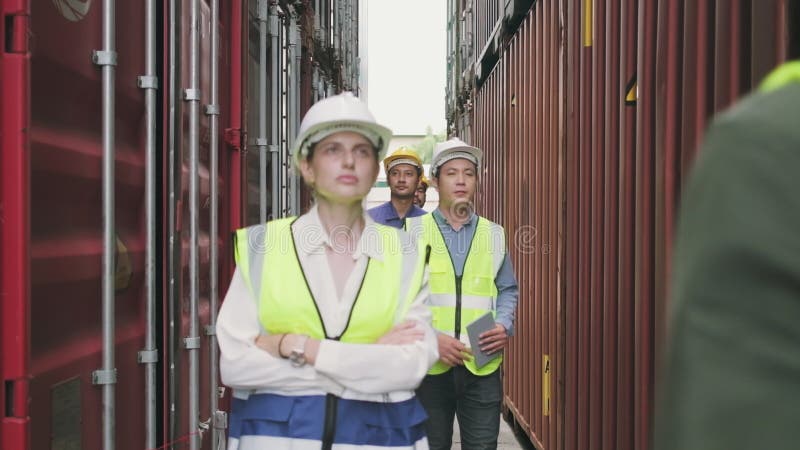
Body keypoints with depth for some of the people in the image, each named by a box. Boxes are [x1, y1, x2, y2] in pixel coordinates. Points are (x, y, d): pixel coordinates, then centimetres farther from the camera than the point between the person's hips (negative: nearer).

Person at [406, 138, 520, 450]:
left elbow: (508, 290, 17)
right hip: (428, 365, -1)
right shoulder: (414, 231, 2)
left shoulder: (493, 234, 11)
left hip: (483, 366, 2)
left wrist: (505, 326, -3)